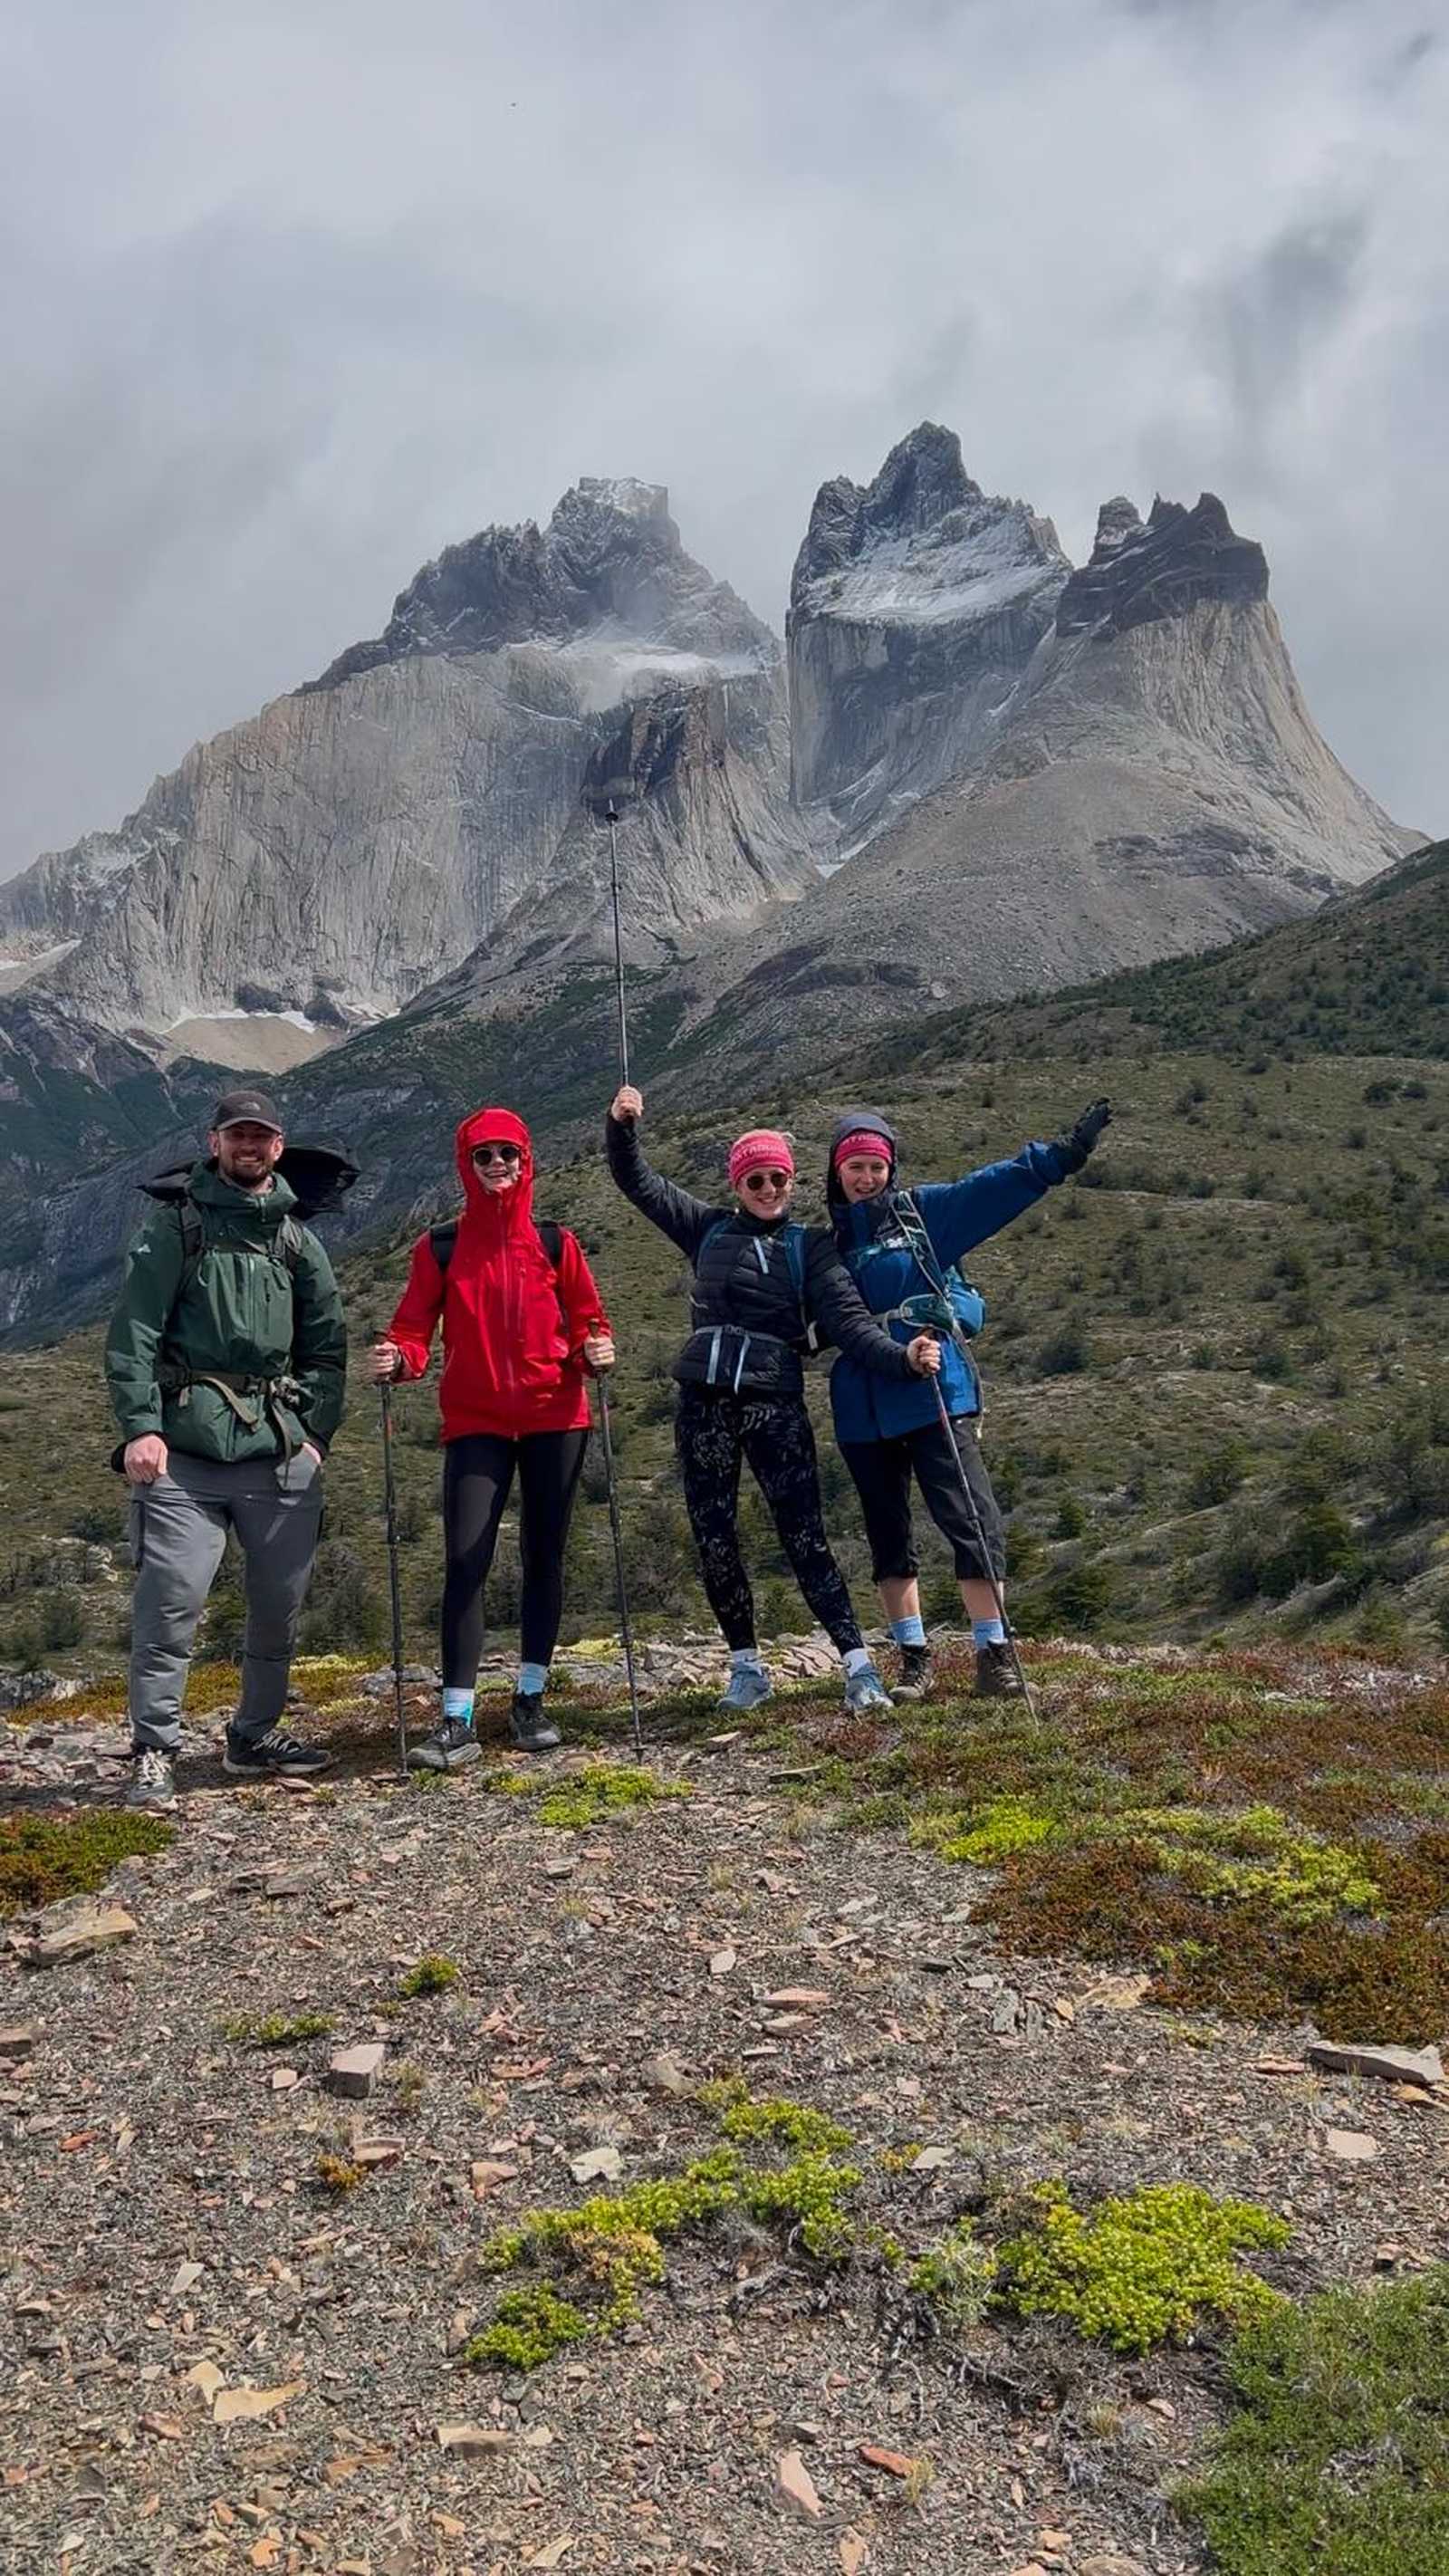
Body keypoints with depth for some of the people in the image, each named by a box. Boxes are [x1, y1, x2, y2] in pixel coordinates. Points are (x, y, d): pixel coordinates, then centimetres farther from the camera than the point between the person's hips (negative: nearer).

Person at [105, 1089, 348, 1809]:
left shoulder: (296, 1239, 15)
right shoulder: (174, 1225, 3)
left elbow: (325, 1347, 16)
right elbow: (132, 1335, -3)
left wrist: (315, 1432, 6)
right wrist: (140, 1426, -13)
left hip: (281, 1452, 4)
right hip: (184, 1451, -4)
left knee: (281, 1602, 8)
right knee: (170, 1601, -8)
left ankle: (255, 1738, 25)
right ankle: (153, 1755, 5)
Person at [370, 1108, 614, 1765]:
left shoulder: (555, 1242, 6)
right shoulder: (440, 1248, 4)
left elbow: (586, 1318, 10)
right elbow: (413, 1327, 2)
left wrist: (595, 1347, -10)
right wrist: (397, 1357, -18)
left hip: (555, 1418, 1)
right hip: (475, 1423, -1)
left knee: (544, 1557, 7)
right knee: (465, 1562, -10)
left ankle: (531, 1701, 20)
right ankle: (458, 1721, -7)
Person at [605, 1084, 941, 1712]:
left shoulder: (810, 1248, 6)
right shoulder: (709, 1230, 12)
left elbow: (847, 1321, -4)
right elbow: (638, 1181, 15)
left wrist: (901, 1356, -20)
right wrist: (621, 1126, -2)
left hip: (776, 1406, -3)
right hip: (704, 1403, 3)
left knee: (805, 1537, -8)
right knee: (713, 1538, 6)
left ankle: (858, 1665, -7)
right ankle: (746, 1667, 17)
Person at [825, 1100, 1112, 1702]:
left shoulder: (924, 1212, 4)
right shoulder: (826, 1239, 12)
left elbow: (1001, 1182, -6)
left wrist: (1063, 1153, -17)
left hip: (934, 1394, -3)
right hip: (862, 1409, 3)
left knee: (971, 1520, -8)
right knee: (888, 1534, 8)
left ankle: (994, 1652, 0)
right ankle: (914, 1659, 17)